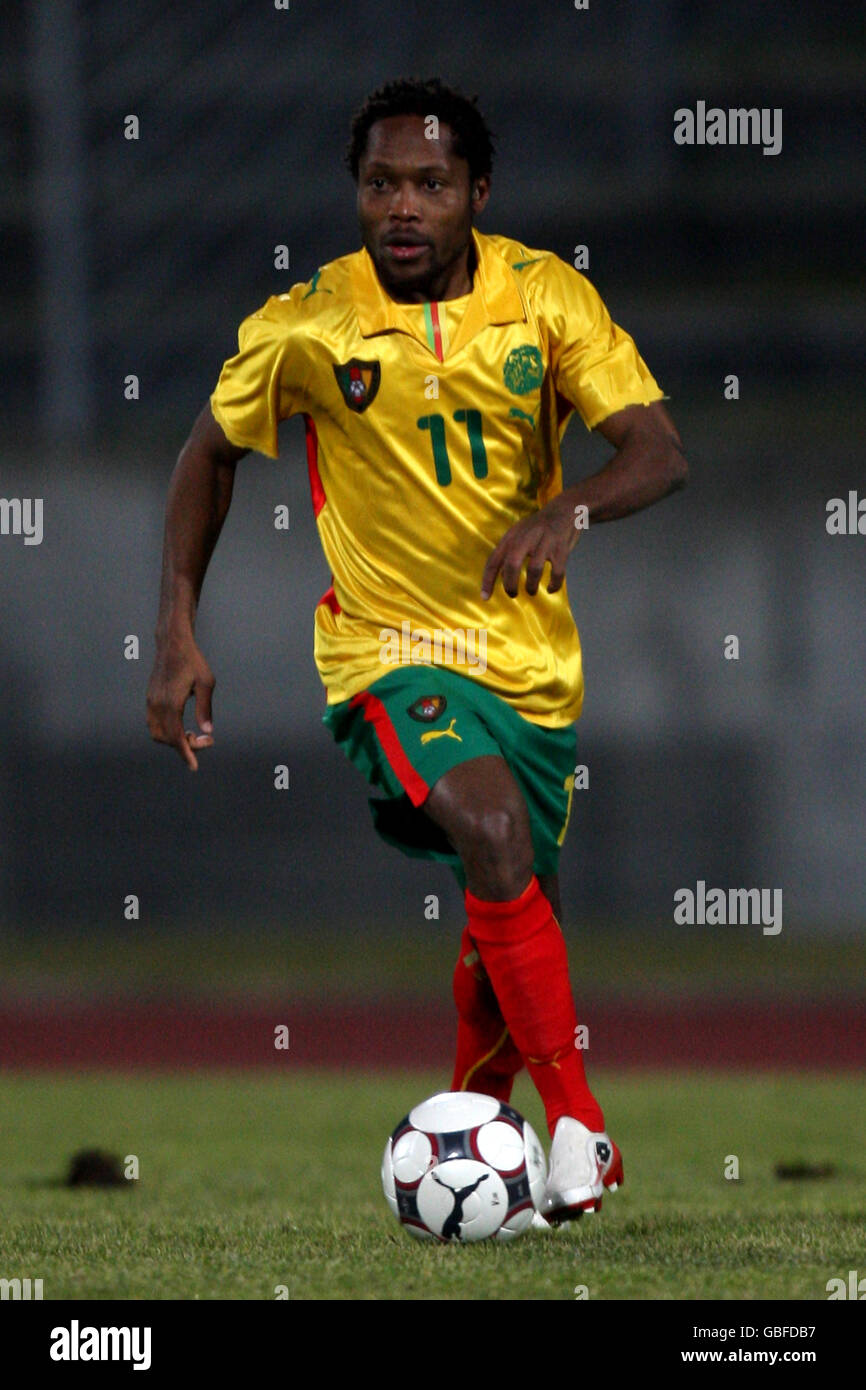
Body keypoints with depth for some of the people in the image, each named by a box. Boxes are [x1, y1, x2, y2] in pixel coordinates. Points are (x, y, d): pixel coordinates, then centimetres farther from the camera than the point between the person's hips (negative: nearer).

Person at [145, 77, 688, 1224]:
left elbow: (659, 451, -14)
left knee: (515, 918, 13)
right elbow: (212, 451, 6)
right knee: (495, 837, -30)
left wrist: (569, 511, -35)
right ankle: (577, 1119, -27)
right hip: (391, 646, -3)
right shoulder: (306, 326, -11)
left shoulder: (547, 298, -8)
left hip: (532, 653, 3)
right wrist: (178, 632, -1)